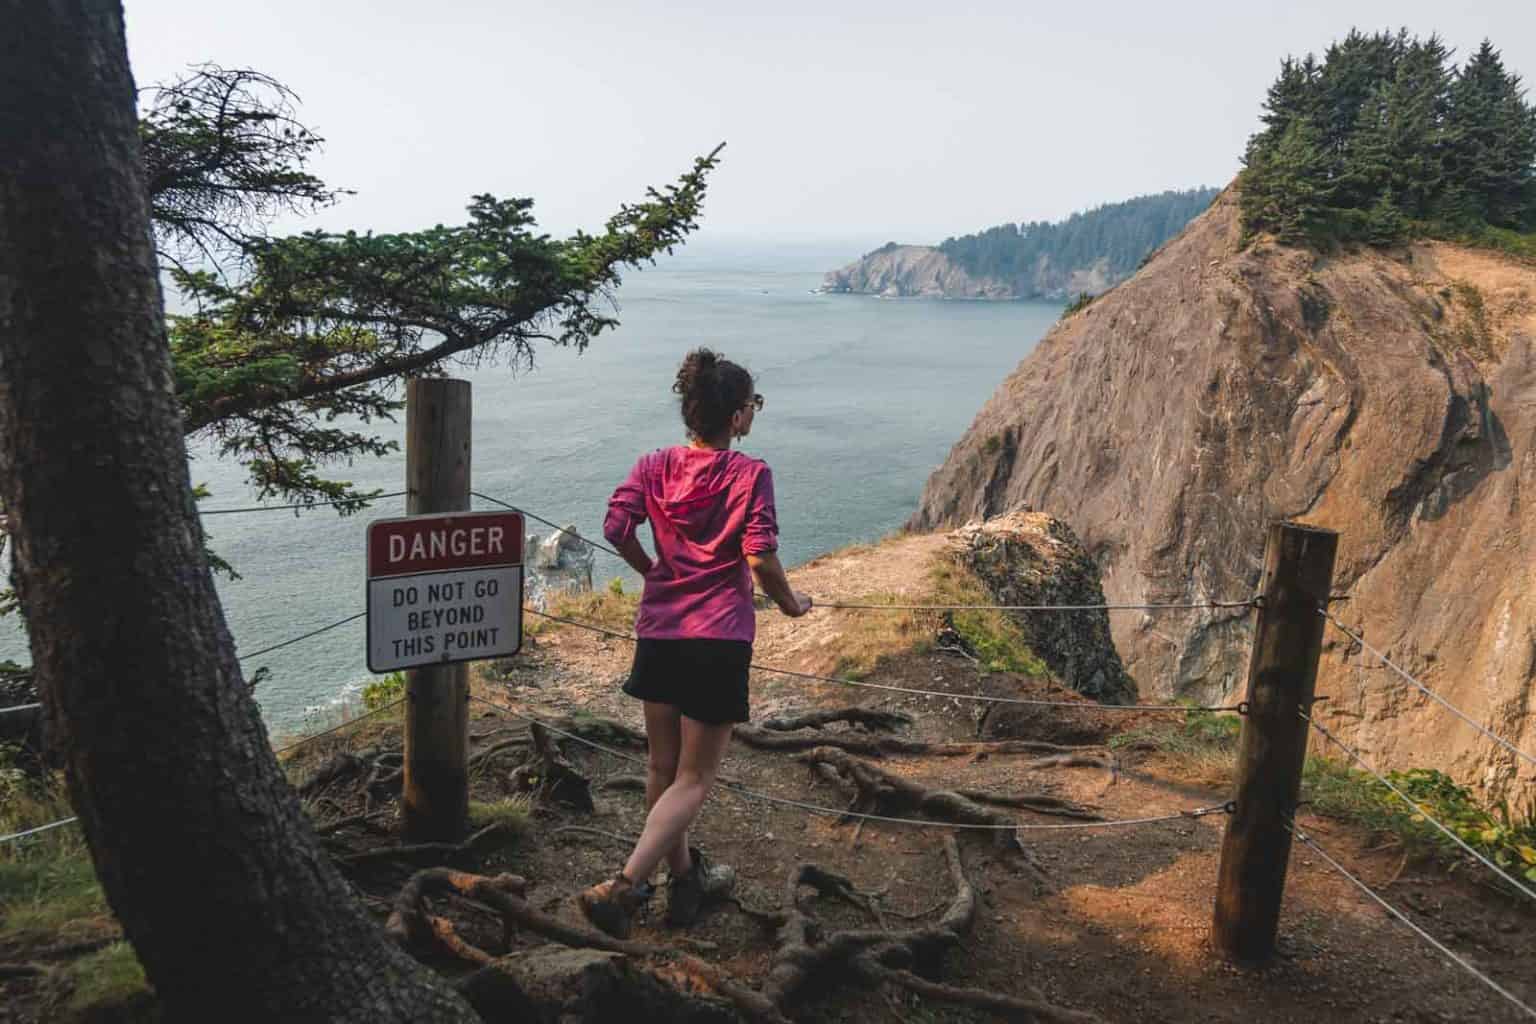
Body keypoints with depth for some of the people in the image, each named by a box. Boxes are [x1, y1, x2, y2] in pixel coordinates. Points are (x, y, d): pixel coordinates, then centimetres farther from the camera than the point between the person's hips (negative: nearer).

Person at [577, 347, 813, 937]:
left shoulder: (655, 466, 5)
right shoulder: (749, 474, -7)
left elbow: (617, 527, -5)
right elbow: (761, 557, -16)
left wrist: (654, 571, 13)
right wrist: (788, 603, 3)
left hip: (659, 632, 5)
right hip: (719, 638, -5)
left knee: (663, 767, 18)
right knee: (694, 778, 3)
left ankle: (685, 878, 34)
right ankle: (624, 888, -7)